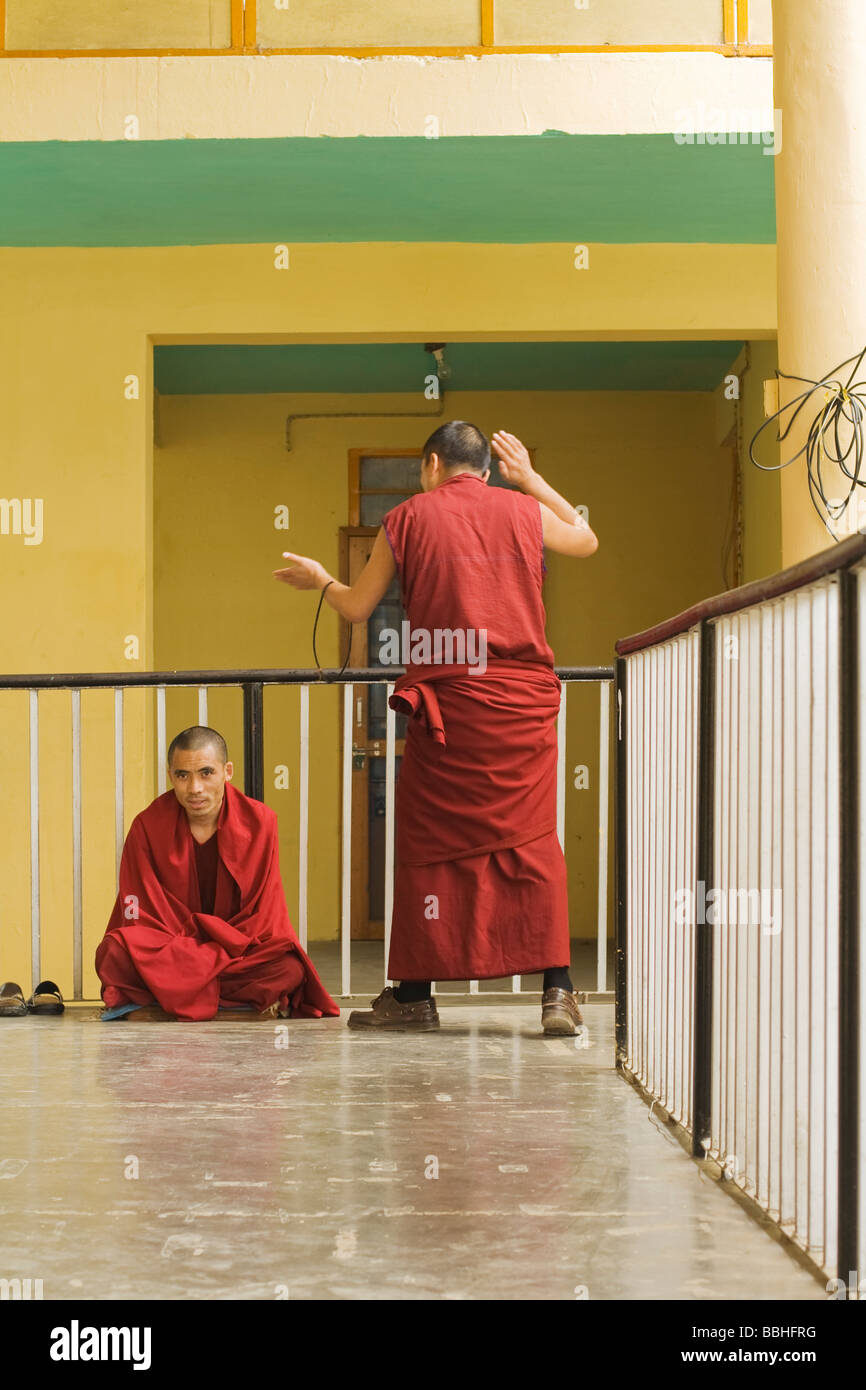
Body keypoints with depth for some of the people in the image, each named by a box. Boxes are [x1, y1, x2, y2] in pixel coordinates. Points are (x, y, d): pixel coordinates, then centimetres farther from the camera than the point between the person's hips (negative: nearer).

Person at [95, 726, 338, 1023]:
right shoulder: (148, 826, -5)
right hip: (168, 951, -1)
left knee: (289, 968, -31)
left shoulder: (259, 821, -4)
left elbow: (263, 916, -4)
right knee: (115, 955, -31)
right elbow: (142, 917, -6)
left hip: (239, 952, 1)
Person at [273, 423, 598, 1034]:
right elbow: (587, 540, 29)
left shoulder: (407, 518, 5)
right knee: (532, 839, 2)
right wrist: (530, 478, 31)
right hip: (524, 698, 1)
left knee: (429, 844, 7)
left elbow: (356, 607, 11)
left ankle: (414, 995, 13)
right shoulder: (524, 511, 9)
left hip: (444, 699, -1)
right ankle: (558, 989, -7)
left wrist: (318, 578, 32)